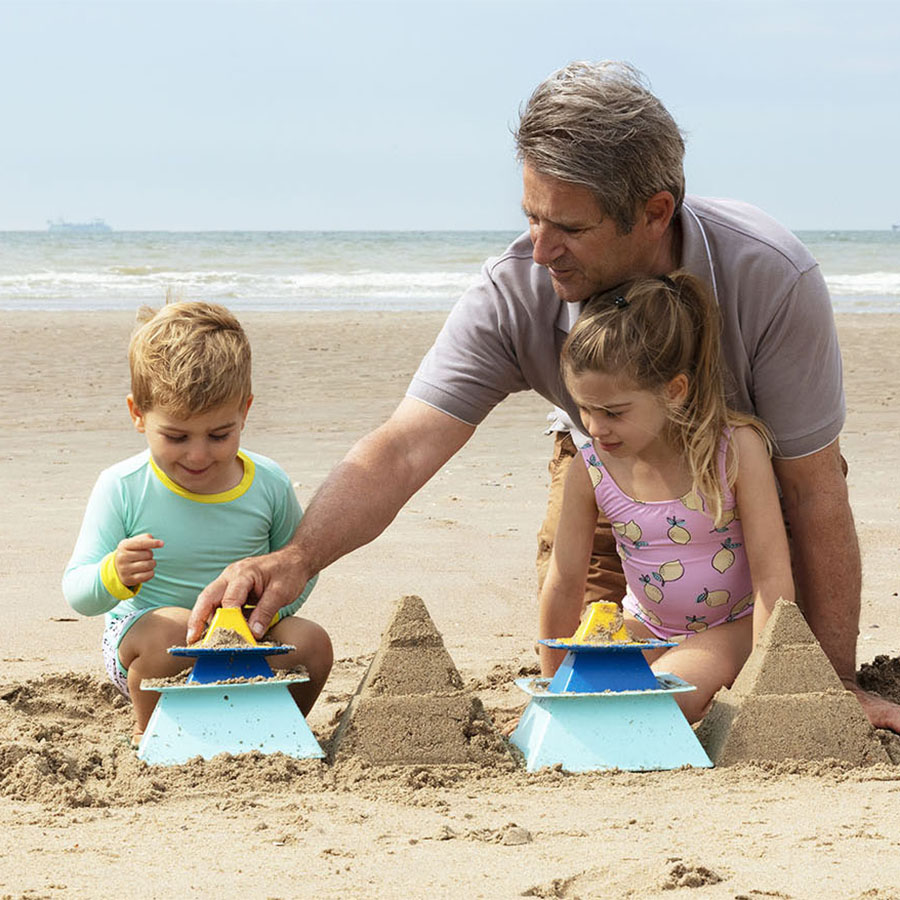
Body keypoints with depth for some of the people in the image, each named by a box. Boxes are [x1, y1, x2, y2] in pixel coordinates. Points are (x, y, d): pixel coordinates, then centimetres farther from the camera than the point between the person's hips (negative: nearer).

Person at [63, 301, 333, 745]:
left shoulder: (268, 485, -7)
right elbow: (76, 592, -14)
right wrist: (116, 575, -37)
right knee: (173, 628, -35)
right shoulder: (121, 489, -14)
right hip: (139, 640, -2)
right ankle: (148, 734, -7)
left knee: (311, 642, -23)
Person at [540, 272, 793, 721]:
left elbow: (773, 577, -20)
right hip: (647, 632, 5)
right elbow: (564, 584, -2)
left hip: (733, 628, -5)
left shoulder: (736, 448, -22)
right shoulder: (590, 468, -13)